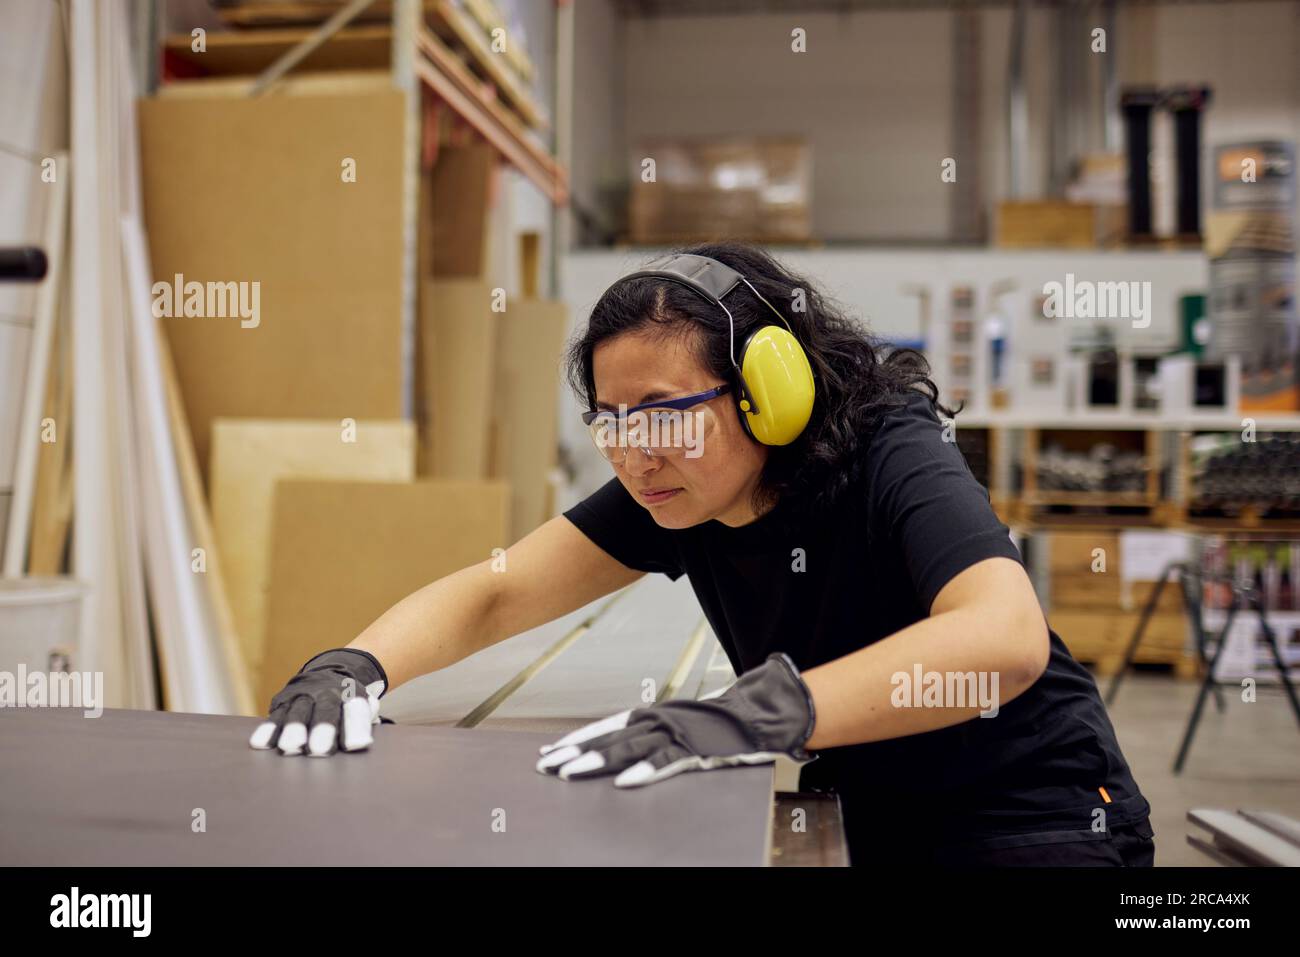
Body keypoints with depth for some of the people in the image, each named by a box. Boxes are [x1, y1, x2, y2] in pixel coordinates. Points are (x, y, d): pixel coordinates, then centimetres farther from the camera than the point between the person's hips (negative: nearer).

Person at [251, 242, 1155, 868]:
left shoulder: (891, 456, -26)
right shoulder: (670, 493, -8)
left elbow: (1007, 636, -43)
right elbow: (489, 594, -7)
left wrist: (753, 715, -52)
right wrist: (354, 666, -27)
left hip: (1042, 821, -6)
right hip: (883, 821, 6)